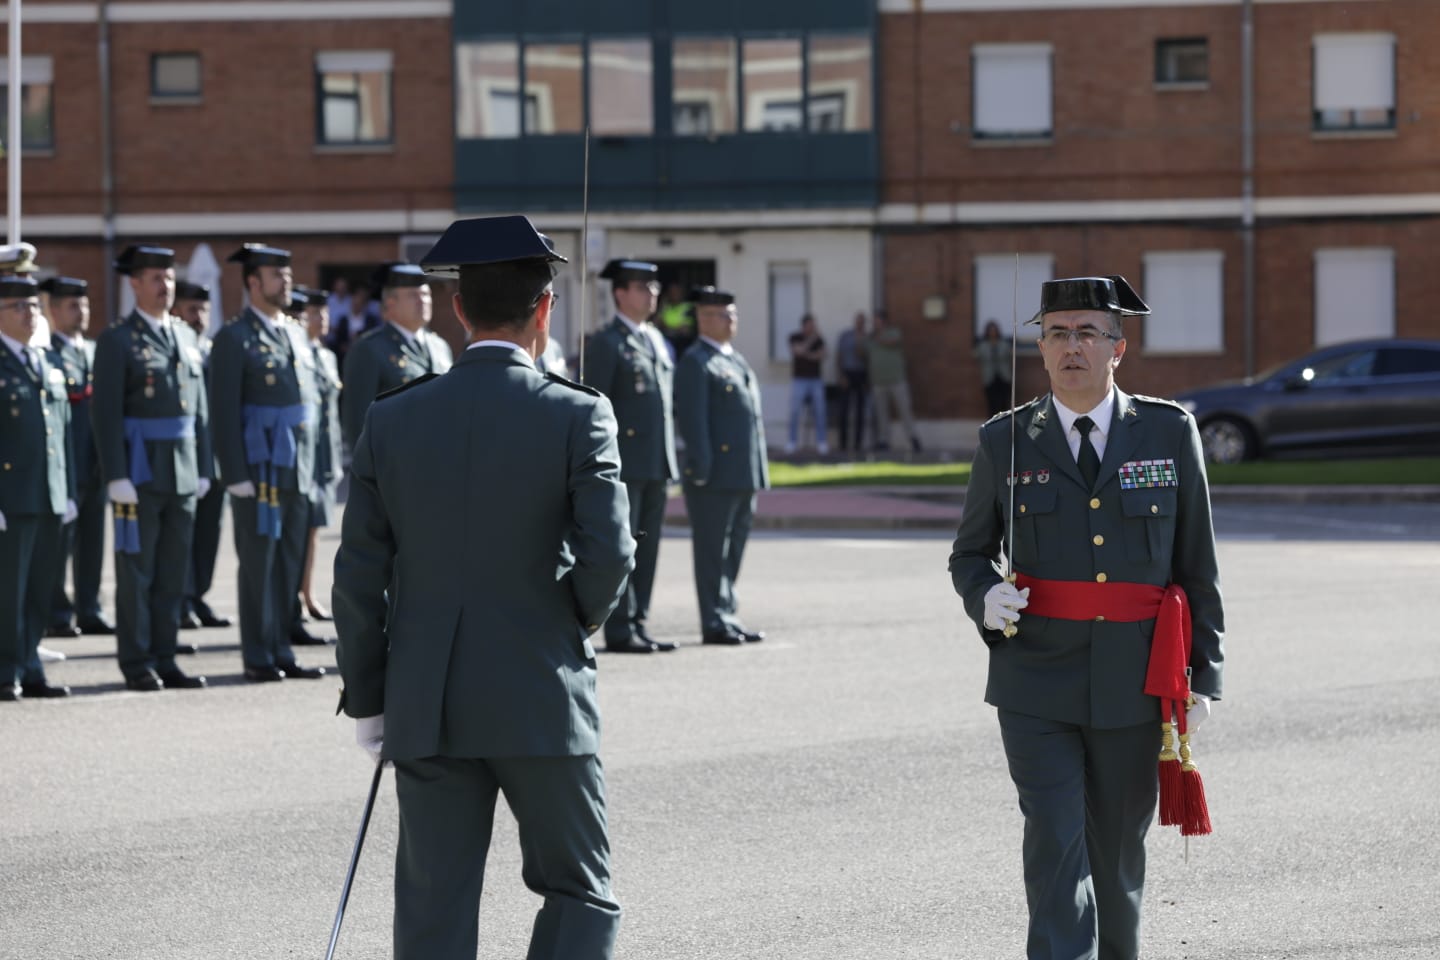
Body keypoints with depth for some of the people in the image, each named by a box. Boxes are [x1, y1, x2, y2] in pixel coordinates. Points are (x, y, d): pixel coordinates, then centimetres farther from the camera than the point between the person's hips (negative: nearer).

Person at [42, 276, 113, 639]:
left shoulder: (95, 351, 17)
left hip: (94, 462, 7)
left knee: (92, 539, 8)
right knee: (60, 541, -3)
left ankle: (89, 612, 14)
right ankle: (57, 615, 1)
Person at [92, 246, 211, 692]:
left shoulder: (187, 338, 13)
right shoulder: (117, 340, -5)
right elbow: (106, 412, -11)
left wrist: (204, 468, 10)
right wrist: (117, 476, -17)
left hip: (182, 470, 6)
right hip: (139, 471, -6)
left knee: (173, 571, 8)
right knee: (136, 570, -1)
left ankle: (164, 659, 14)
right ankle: (136, 664, 5)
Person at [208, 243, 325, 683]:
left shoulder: (296, 336, 17)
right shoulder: (234, 339, -5)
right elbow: (224, 411, -10)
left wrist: (310, 466, 16)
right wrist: (236, 476, -16)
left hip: (298, 473, 7)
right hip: (259, 472, -7)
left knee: (290, 565, 8)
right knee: (258, 565, -3)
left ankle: (281, 654, 14)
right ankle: (258, 659, 1)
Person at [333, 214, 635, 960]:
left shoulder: (392, 420, 2)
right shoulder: (577, 416, -8)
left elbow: (359, 575, 2)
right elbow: (608, 552, -15)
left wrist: (366, 701, 11)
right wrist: (579, 621, 7)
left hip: (426, 710, 3)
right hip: (541, 703, -3)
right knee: (579, 893, 10)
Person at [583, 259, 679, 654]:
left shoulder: (657, 340, 18)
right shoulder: (607, 344, -6)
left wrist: (669, 461, 17)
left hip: (657, 464, 8)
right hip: (624, 463, -8)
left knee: (647, 546, 9)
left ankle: (638, 624, 14)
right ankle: (619, 630, -3)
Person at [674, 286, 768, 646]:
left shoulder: (735, 360, 19)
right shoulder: (695, 363, -8)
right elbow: (691, 419, -15)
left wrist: (759, 472, 19)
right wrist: (701, 468, -20)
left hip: (744, 476, 9)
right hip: (715, 477, -9)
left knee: (733, 551, 12)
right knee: (713, 551, -4)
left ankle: (728, 617, 18)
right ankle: (714, 624, -2)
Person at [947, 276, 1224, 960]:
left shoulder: (1169, 433, 4)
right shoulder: (1005, 441, 4)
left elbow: (1198, 563, 6)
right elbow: (970, 553, 13)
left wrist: (1204, 677, 2)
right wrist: (985, 599, -11)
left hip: (1134, 681, 1)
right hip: (1037, 682, -1)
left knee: (1117, 851, 11)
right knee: (1055, 845, -11)